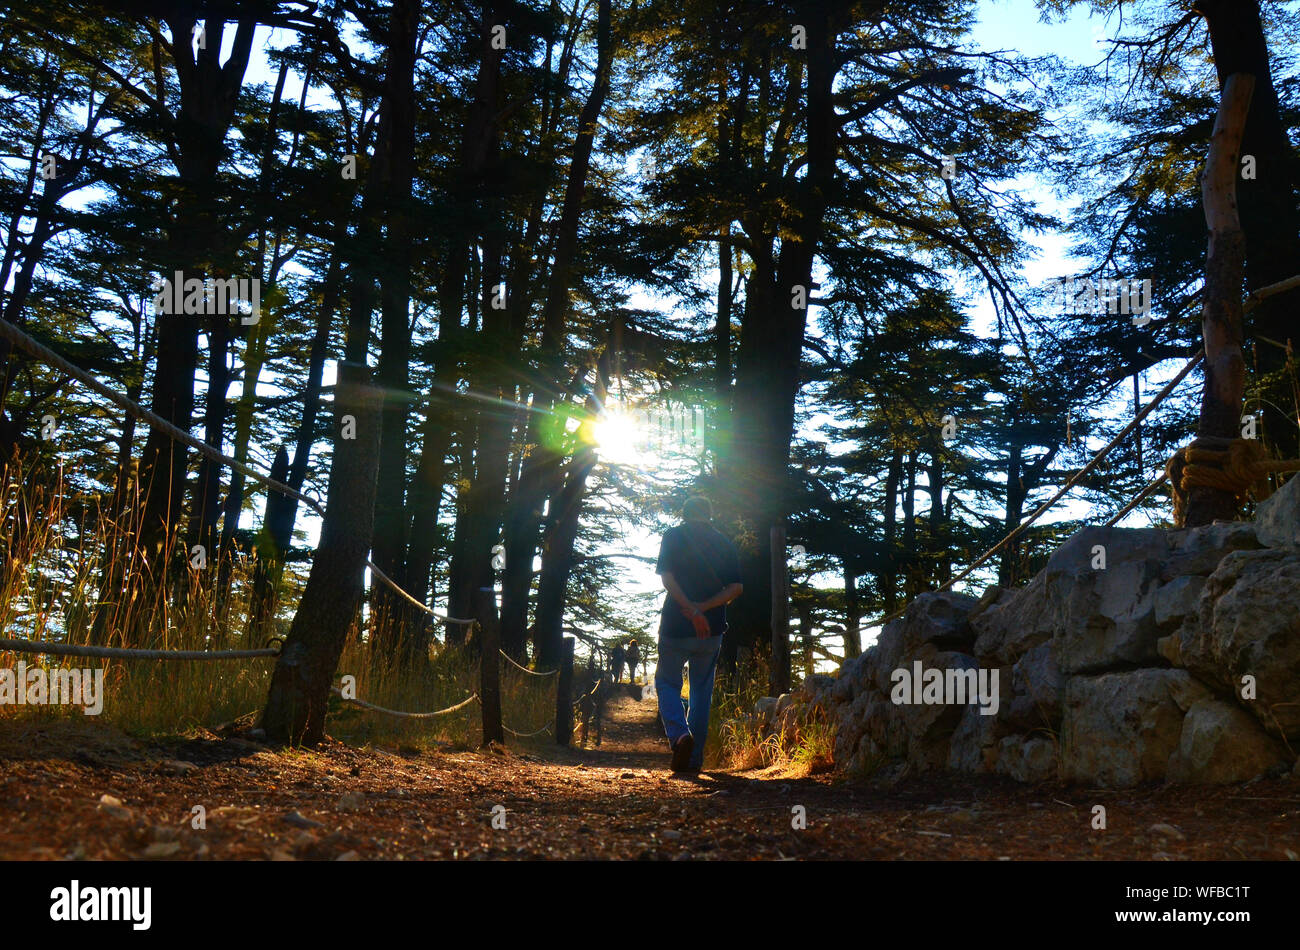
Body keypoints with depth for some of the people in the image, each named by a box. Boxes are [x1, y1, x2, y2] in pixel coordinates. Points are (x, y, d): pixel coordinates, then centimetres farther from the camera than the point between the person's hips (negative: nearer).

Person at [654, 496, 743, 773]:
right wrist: (702, 608, -10)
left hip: (675, 625, -3)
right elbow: (736, 588, -2)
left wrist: (692, 609, -19)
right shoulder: (724, 543, 10)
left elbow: (666, 576, -13)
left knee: (666, 682, 9)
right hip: (712, 628, 3)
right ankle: (694, 758, 11)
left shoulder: (674, 535, 2)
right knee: (702, 690, 12)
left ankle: (679, 733, -19)